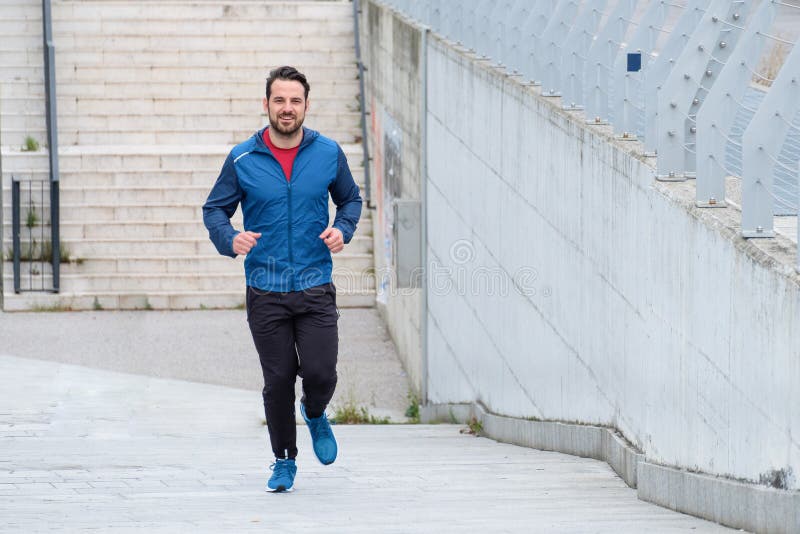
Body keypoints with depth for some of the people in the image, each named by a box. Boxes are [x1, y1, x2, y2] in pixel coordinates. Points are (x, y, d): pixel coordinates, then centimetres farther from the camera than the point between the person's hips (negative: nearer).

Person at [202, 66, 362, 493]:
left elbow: (350, 198, 16)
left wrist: (342, 229, -5)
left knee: (320, 373, -10)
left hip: (316, 289, 0)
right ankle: (284, 461, 22)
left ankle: (315, 415, 26)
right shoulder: (242, 160, -3)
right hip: (265, 292, 0)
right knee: (278, 381, 2)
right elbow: (214, 209, 5)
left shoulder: (328, 153, 1)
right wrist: (230, 238, -16)